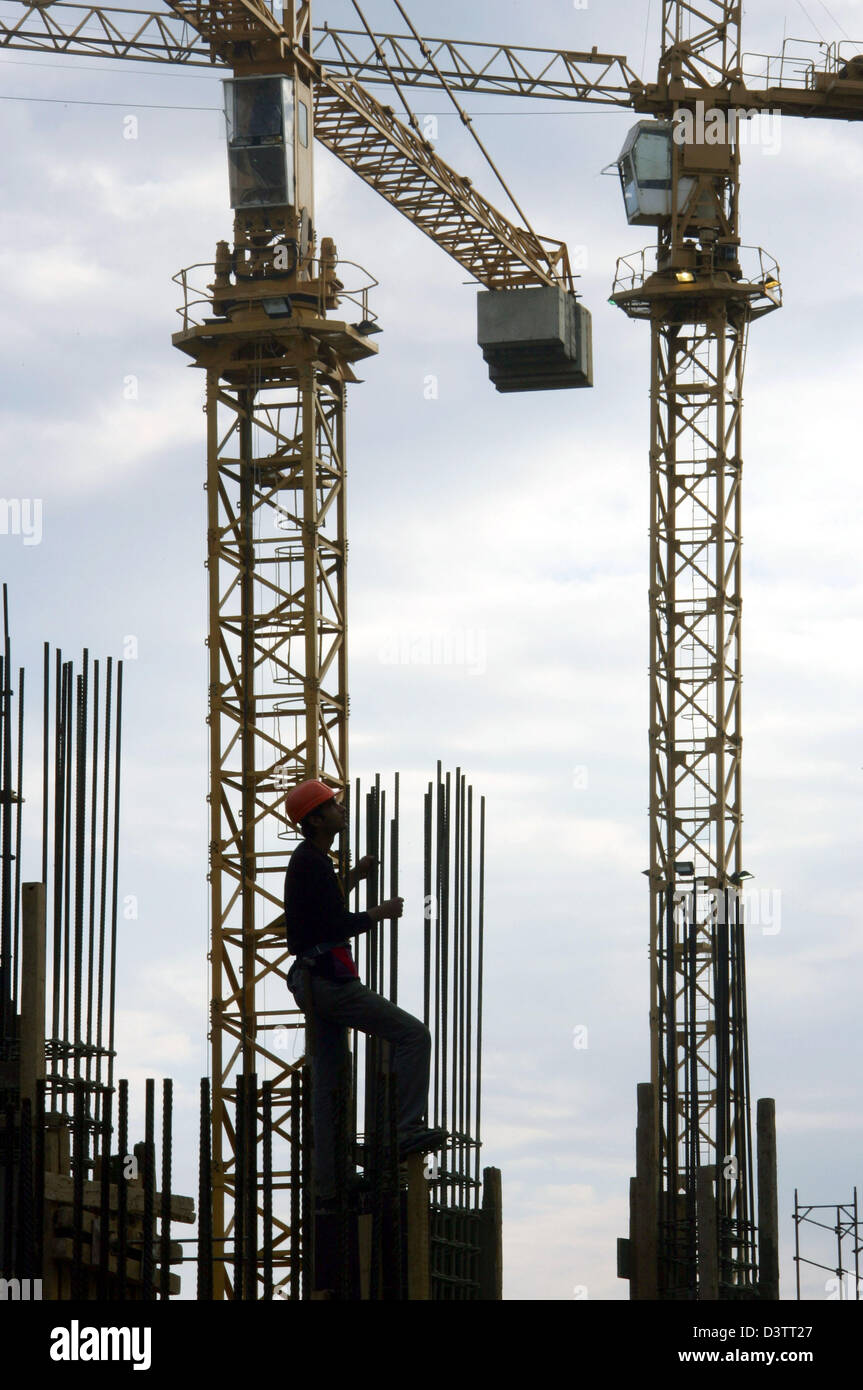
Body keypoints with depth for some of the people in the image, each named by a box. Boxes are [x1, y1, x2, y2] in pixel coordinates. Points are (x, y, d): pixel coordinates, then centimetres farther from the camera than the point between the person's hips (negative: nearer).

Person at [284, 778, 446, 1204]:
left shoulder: (304, 860, 18)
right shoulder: (314, 864, -14)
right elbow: (335, 926, -21)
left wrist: (353, 877, 26)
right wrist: (380, 913, -8)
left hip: (310, 980, 11)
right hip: (331, 980, -11)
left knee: (329, 1084, 10)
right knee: (414, 1034, -10)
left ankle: (328, 1184, 10)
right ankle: (407, 1129, -18)